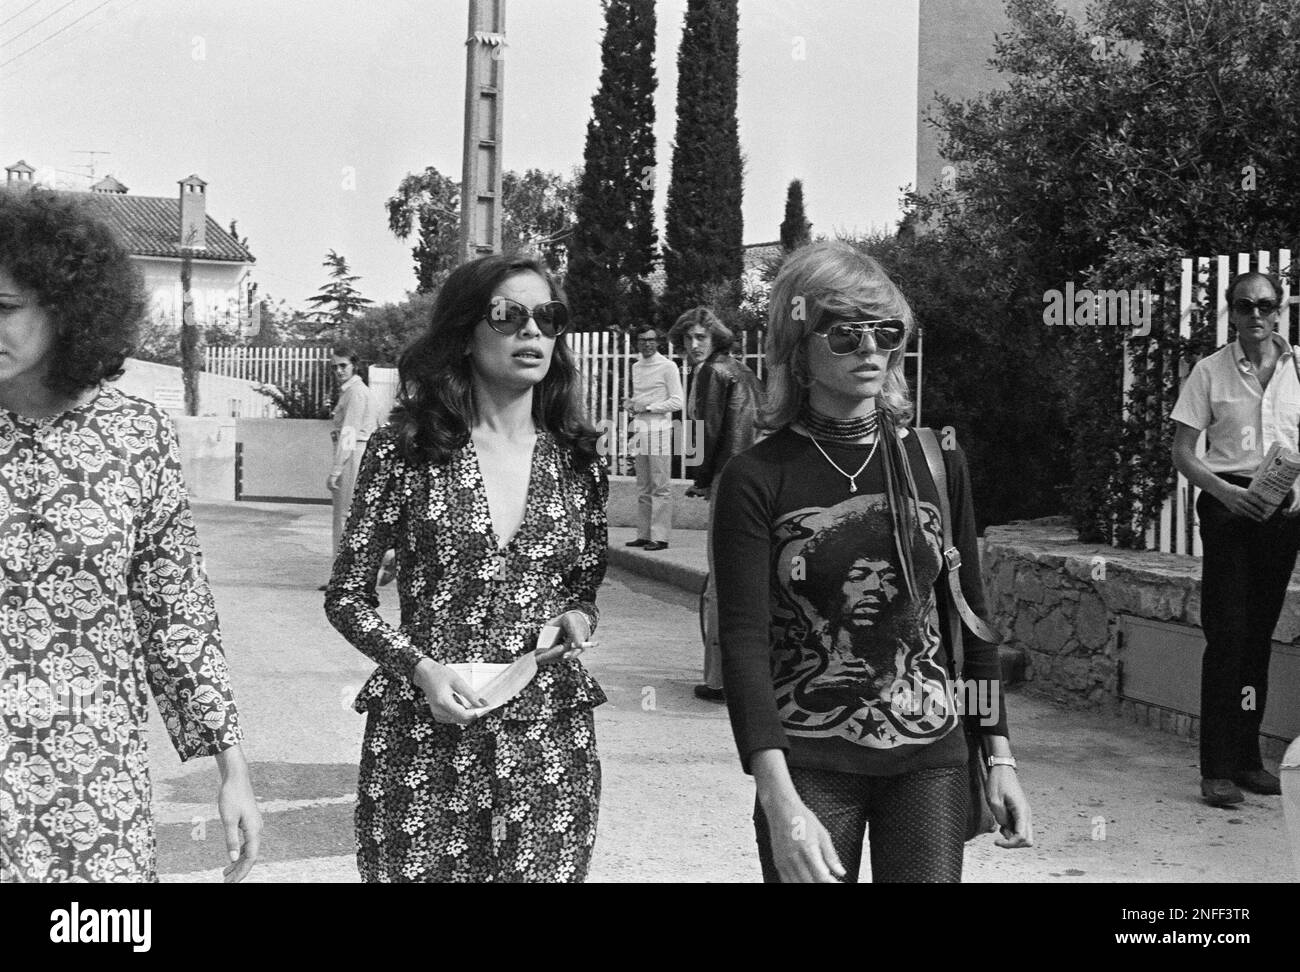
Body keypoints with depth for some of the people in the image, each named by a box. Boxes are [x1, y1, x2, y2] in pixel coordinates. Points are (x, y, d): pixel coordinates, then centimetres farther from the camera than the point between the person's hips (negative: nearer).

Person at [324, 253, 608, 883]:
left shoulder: (576, 458, 6)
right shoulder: (405, 449, -3)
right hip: (424, 743, -2)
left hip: (551, 740, 2)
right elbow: (346, 596, 2)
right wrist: (418, 665, -13)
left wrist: (577, 616, -4)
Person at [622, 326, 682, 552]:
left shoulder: (667, 367, -4)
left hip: (659, 429, -7)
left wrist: (647, 407, -13)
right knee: (643, 488, 10)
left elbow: (676, 402, -9)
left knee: (661, 486, -7)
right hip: (639, 429, 7)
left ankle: (660, 537, -7)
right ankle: (643, 534, 15)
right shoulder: (636, 367, 16)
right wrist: (629, 403, 6)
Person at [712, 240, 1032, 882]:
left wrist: (1000, 757, 6)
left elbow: (970, 615, 9)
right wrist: (781, 803, -23)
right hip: (809, 763, -2)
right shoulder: (756, 479, -6)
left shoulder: (936, 461, 3)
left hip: (931, 760, 2)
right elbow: (744, 641, -13)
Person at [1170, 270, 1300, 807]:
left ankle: (1248, 757, 19)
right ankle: (1217, 768, -4)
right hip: (1228, 505, -3)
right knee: (1227, 632, -8)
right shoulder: (1210, 371, 0)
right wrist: (1225, 491, -14)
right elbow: (1183, 452, 0)